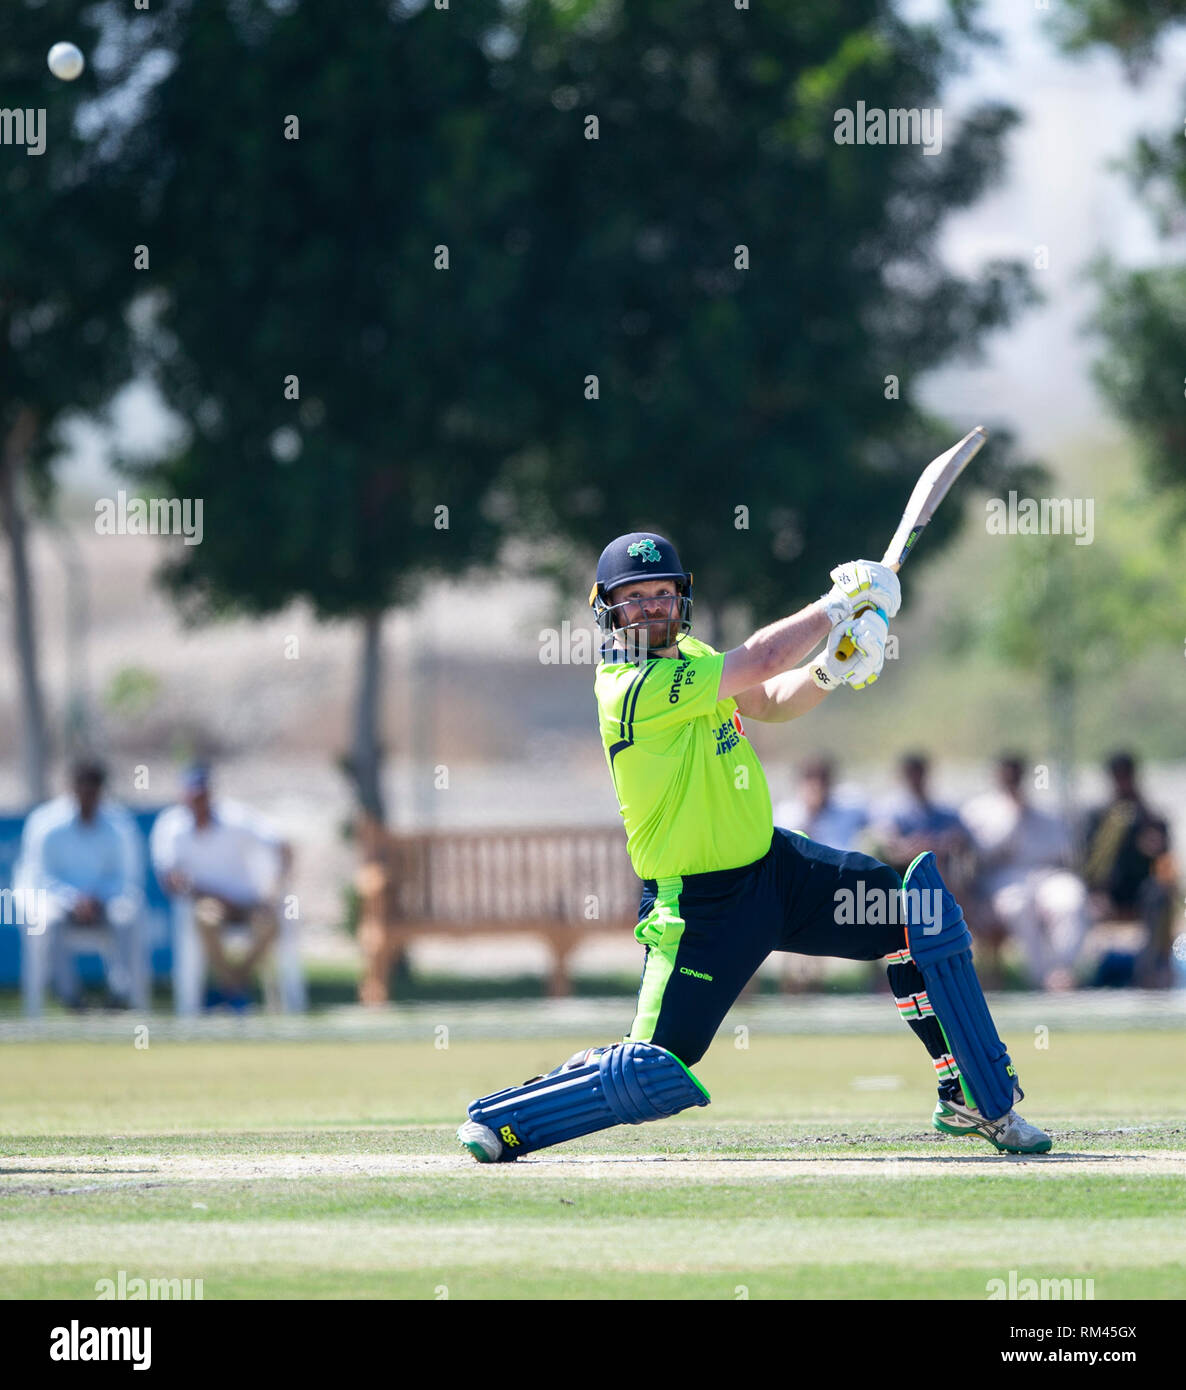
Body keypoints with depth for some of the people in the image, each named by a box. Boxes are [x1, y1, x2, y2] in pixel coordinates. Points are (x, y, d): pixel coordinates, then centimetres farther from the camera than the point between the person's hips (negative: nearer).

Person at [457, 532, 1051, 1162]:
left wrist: (827, 673, -9)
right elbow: (762, 660, -24)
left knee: (922, 913, 3)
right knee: (654, 1076, -14)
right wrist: (840, 603, -11)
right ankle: (498, 1119, 8)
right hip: (698, 909, -9)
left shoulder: (686, 655, 4)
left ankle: (980, 1101, 14)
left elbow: (769, 702, 12)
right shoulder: (634, 688, -24)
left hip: (774, 864, 9)